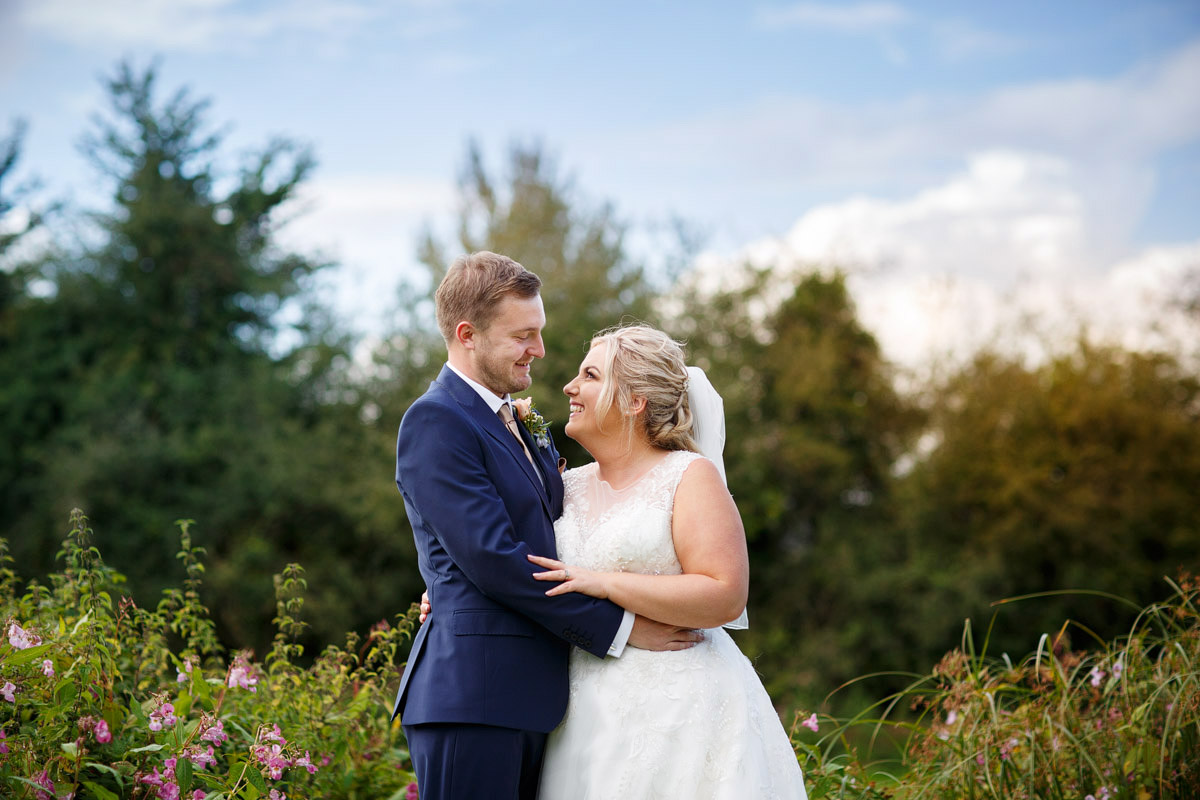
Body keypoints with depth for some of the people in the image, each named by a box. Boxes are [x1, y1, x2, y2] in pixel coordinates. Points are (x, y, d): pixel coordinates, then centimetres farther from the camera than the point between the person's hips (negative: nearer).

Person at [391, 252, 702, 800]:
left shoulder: (526, 428, 20)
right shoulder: (436, 421, -9)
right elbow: (491, 559, -16)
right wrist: (617, 628, -12)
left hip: (530, 694, 9)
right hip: (471, 696, -9)